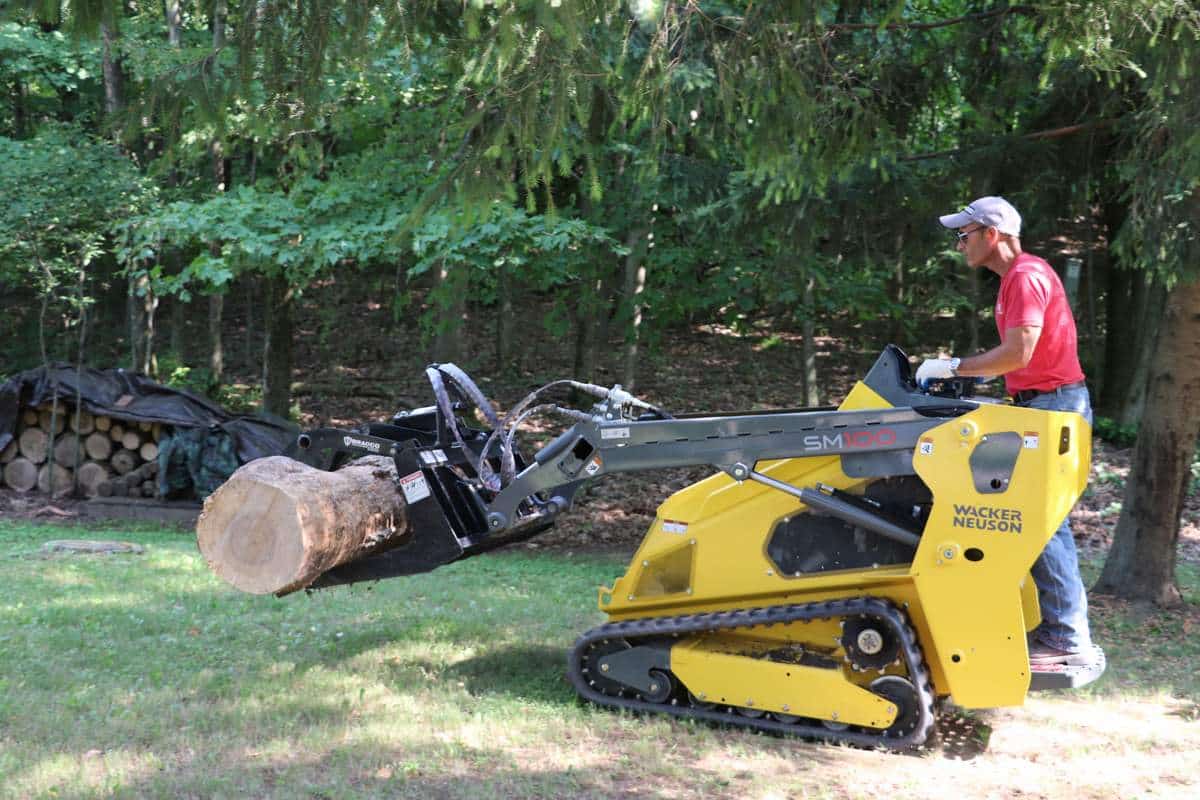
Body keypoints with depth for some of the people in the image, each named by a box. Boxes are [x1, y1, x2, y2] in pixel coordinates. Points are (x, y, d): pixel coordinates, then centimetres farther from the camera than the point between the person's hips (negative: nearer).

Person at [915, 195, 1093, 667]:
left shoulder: (1026, 276, -15)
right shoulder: (1017, 276, 17)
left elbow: (1019, 352, -23)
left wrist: (953, 368, -15)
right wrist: (977, 373, 11)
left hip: (1054, 403, -10)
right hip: (1045, 403, 10)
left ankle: (1068, 639, -6)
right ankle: (1061, 626, 17)